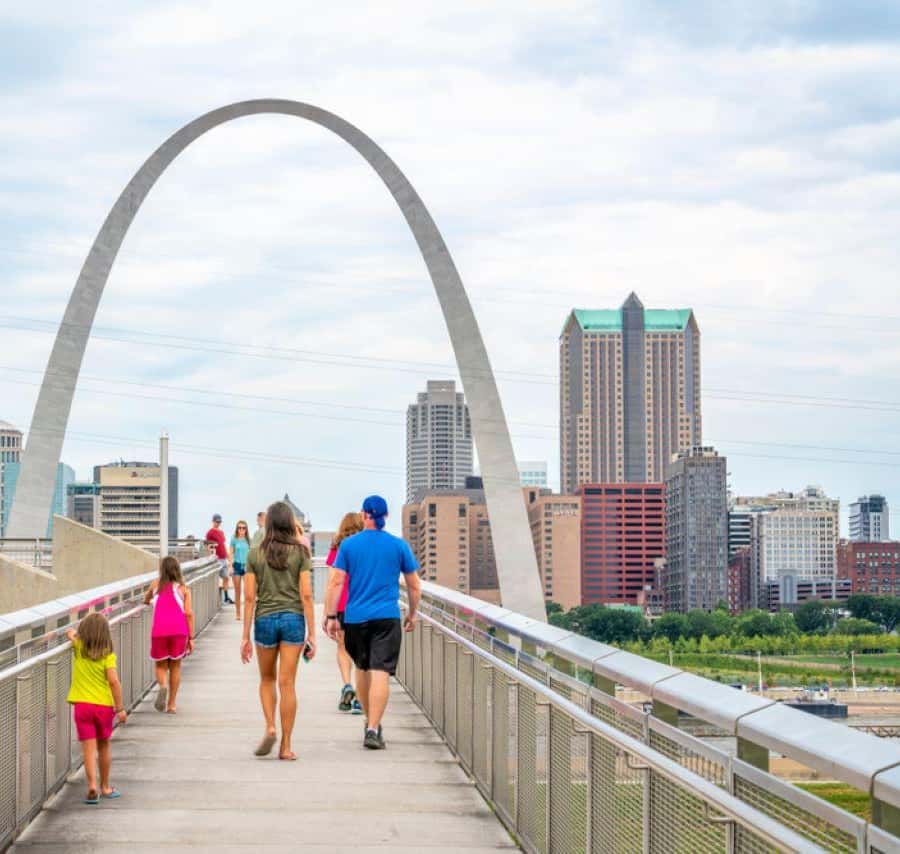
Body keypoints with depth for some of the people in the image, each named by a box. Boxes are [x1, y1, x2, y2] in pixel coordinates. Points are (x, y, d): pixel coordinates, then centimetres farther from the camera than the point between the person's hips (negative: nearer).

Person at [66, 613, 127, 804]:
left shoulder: (79, 648, -2)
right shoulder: (108, 654, -8)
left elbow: (70, 633, 19)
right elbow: (114, 681, -14)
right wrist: (120, 708, -9)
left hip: (82, 704, 0)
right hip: (104, 705, 0)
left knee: (89, 748, -2)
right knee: (104, 746, 17)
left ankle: (92, 787, -16)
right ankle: (105, 787, 28)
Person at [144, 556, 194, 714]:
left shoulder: (156, 584, 19)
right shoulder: (183, 588, 14)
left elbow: (146, 598, 40)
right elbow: (188, 613, 4)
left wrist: (147, 601, 64)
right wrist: (191, 638, 6)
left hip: (159, 631, 0)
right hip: (179, 630, 0)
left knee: (160, 665, 15)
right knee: (175, 666, 14)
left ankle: (163, 685, -18)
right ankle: (171, 704, 14)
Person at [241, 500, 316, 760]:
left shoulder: (255, 554, 0)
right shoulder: (300, 552, -2)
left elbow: (250, 597, -2)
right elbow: (306, 595, -6)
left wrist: (245, 636, 3)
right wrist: (311, 634, -3)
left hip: (265, 619, 1)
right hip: (293, 619, -1)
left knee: (267, 679, 20)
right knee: (287, 683, 1)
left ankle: (270, 727, 0)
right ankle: (285, 746, 2)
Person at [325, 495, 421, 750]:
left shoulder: (349, 545, 2)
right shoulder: (399, 545, 2)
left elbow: (335, 583, -4)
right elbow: (415, 587, 7)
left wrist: (330, 617, 0)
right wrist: (412, 614, 21)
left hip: (355, 618, 2)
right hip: (387, 618, -2)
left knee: (362, 668, 20)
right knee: (380, 673, -7)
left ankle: (370, 720, 33)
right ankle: (373, 729, -17)